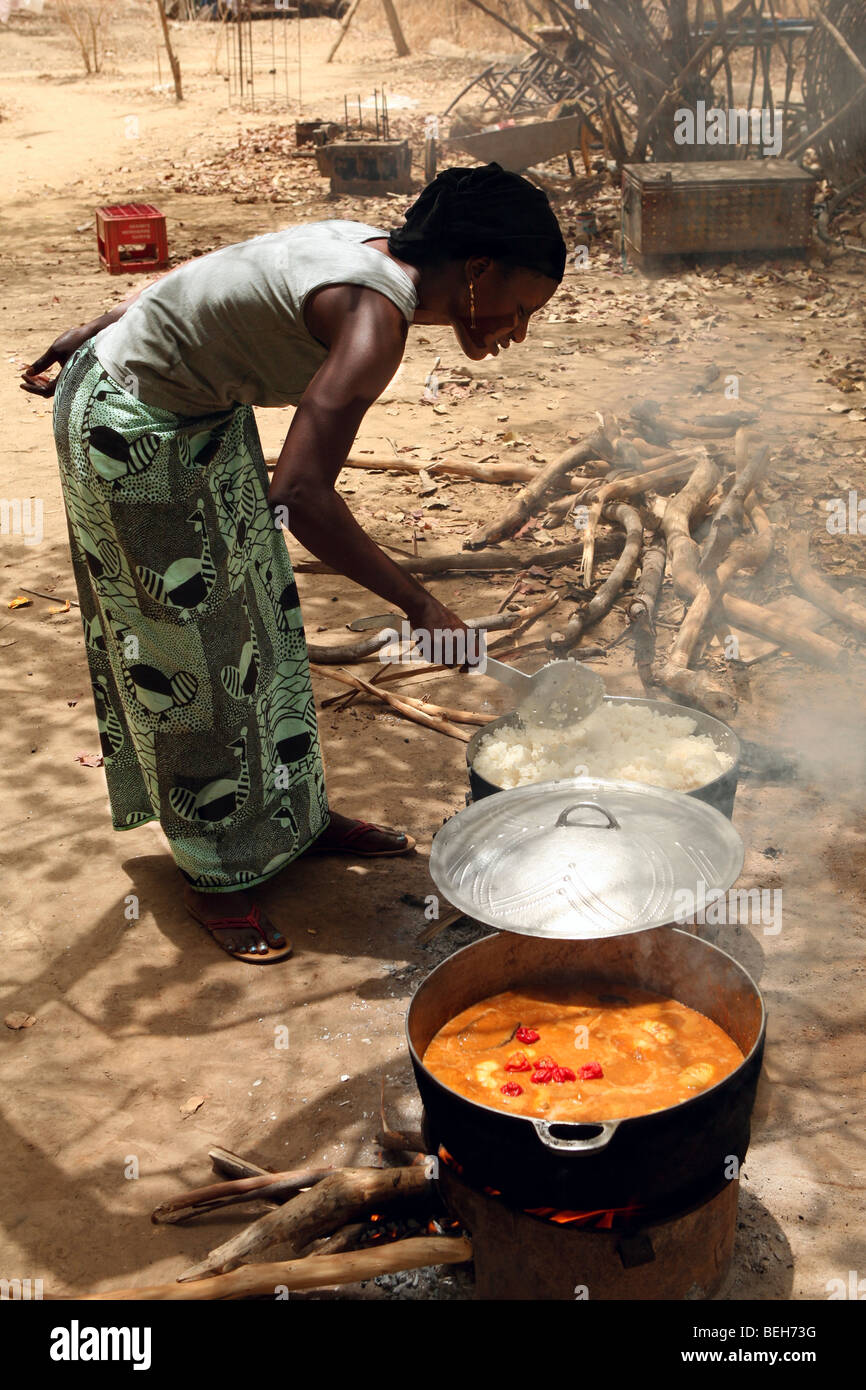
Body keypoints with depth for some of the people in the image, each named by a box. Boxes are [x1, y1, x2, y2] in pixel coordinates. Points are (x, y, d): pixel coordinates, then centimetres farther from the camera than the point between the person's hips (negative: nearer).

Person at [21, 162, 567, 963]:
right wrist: (419, 606, -31)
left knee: (258, 622, 17)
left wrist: (85, 342, 18)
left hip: (202, 415, 10)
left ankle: (294, 815, 33)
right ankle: (218, 873, 19)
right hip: (133, 432, -10)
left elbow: (193, 281, 8)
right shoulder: (376, 317, -29)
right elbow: (299, 494, -39)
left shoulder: (372, 250, 0)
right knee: (192, 654, 1)